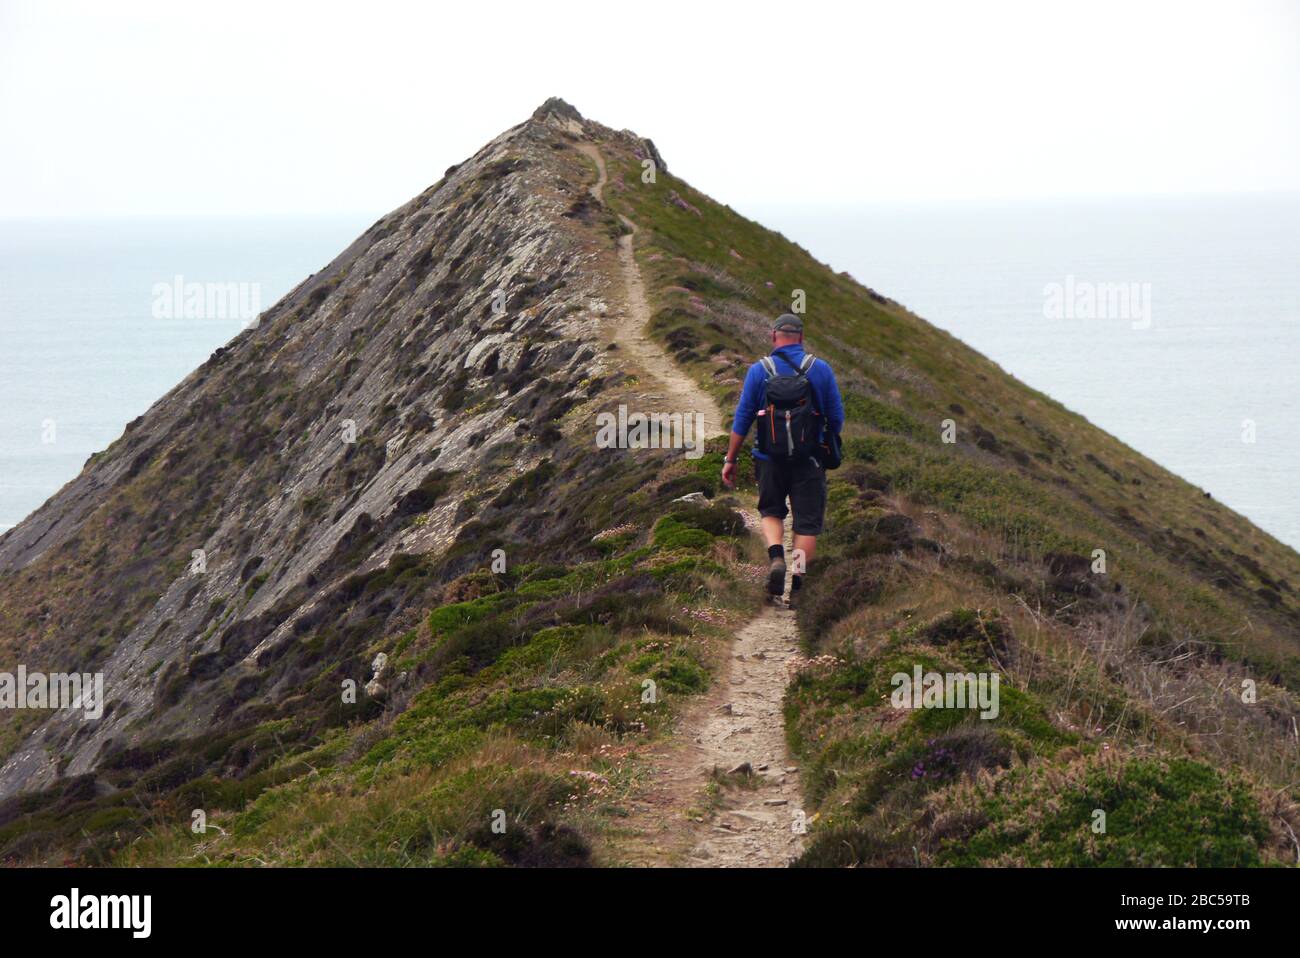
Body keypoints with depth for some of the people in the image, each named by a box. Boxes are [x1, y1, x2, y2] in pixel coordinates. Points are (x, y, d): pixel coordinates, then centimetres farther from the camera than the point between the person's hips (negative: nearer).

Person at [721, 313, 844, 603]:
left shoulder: (759, 370, -3)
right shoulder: (821, 369, -2)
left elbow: (742, 419, -1)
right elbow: (836, 418, 3)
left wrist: (730, 459, 6)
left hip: (770, 458, 0)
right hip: (809, 459, 0)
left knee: (771, 511, 20)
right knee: (807, 523, 7)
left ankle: (776, 557, -5)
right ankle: (797, 581, 2)